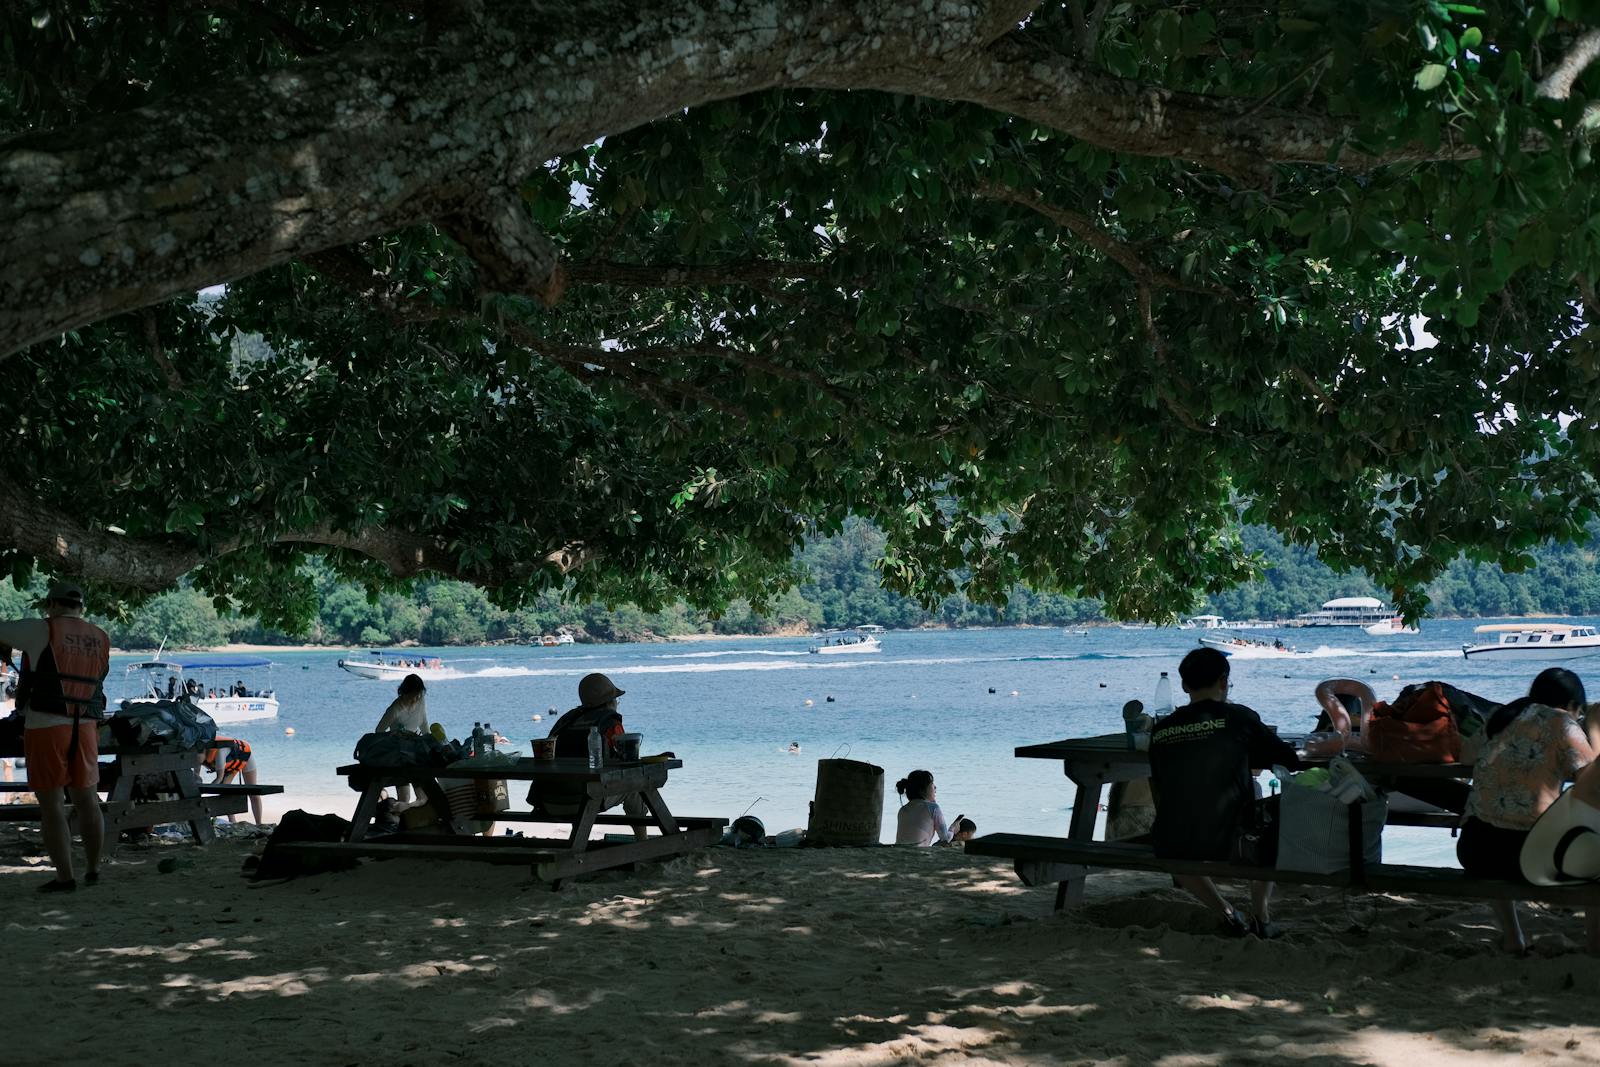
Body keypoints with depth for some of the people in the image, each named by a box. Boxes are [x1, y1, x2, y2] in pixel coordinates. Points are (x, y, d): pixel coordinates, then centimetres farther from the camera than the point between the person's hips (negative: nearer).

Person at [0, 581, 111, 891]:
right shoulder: (101, 639, 9)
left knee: (52, 805, -1)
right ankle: (93, 870, 19)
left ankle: (65, 877, -2)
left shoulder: (42, 631, -7)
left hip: (46, 728, -5)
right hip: (85, 729, 5)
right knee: (87, 800, 13)